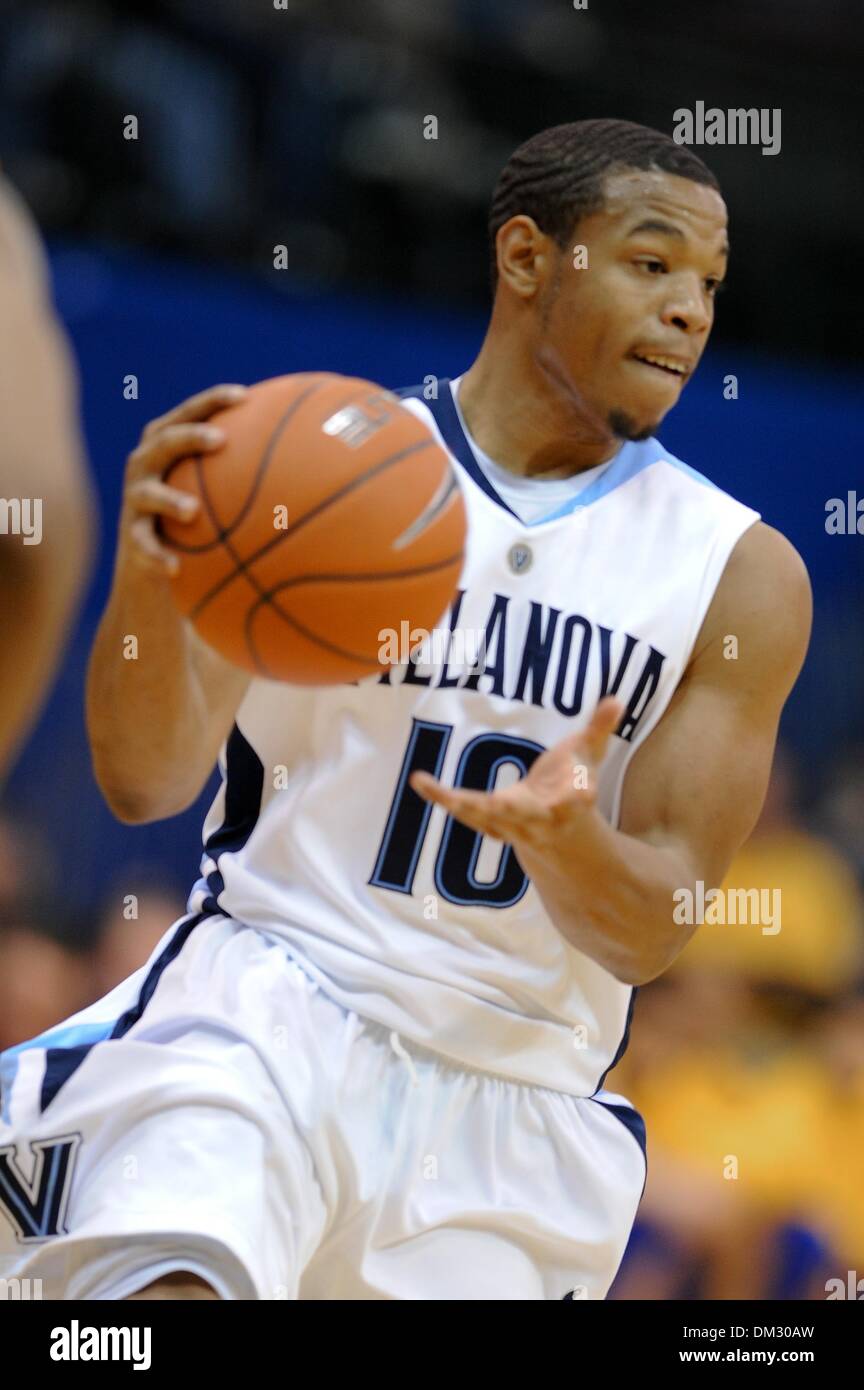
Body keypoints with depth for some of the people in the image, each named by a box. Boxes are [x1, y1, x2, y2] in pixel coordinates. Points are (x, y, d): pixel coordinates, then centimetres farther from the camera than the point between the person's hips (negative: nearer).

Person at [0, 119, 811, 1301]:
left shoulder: (742, 573, 2)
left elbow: (648, 935, -2)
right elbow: (148, 781, -8)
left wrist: (566, 840, -26)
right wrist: (148, 578, -29)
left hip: (521, 1096, 3)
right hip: (276, 993, -3)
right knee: (172, 1284, -30)